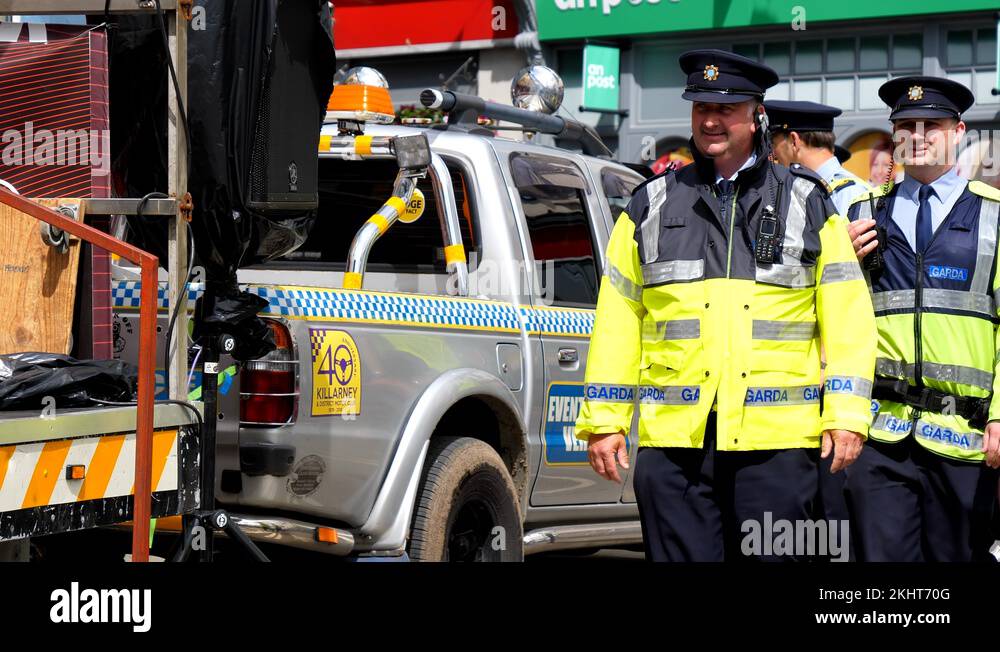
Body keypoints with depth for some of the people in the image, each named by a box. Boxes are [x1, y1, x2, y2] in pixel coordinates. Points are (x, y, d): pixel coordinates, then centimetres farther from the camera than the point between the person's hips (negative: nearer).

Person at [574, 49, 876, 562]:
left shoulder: (807, 205, 10)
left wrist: (846, 413, -3)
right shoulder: (651, 206, 14)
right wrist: (603, 420, 7)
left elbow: (847, 313, 6)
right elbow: (617, 318, 13)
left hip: (777, 441, -1)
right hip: (674, 438, 1)